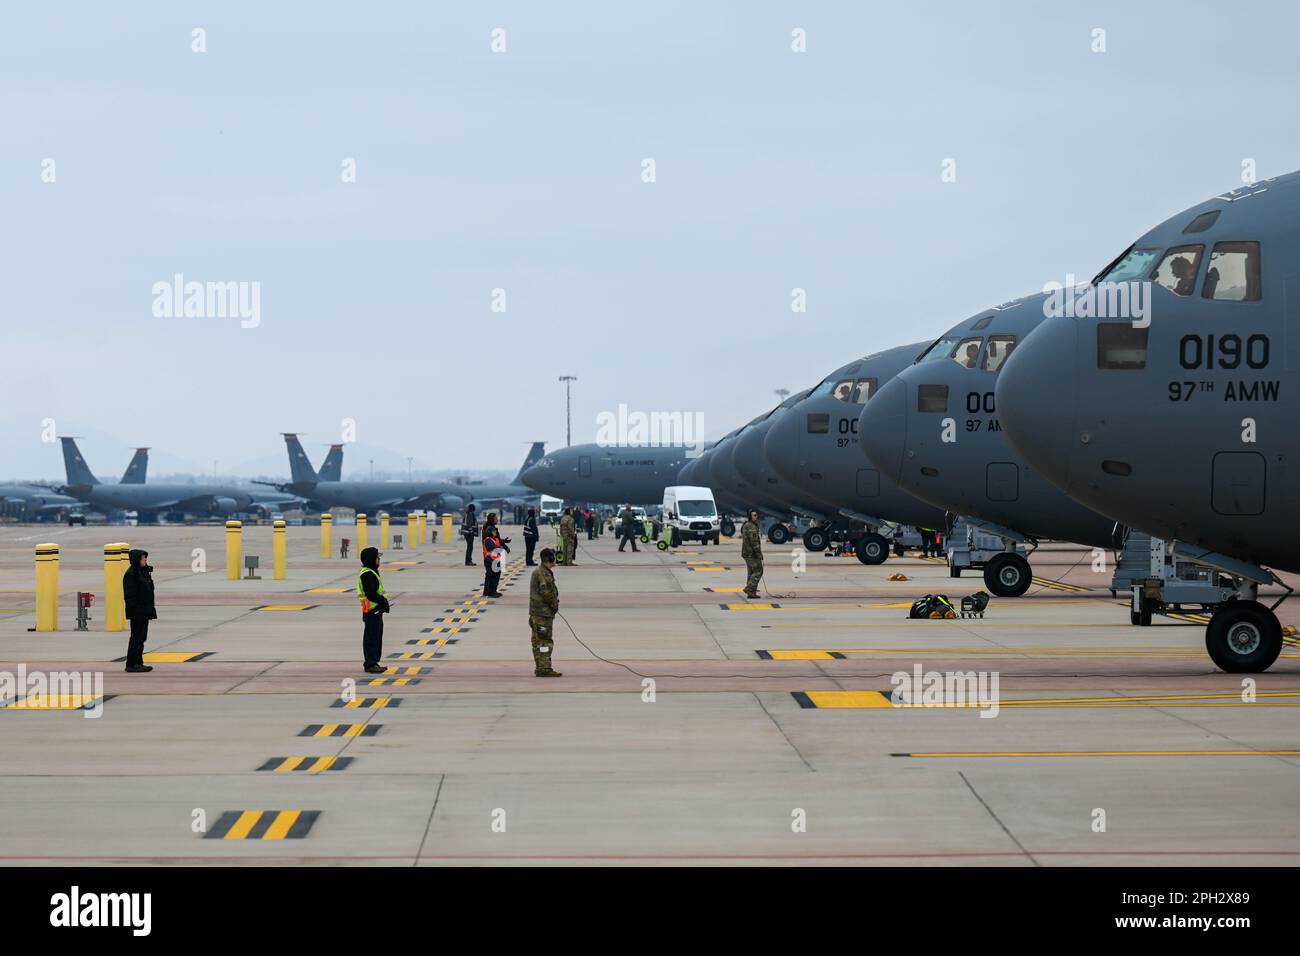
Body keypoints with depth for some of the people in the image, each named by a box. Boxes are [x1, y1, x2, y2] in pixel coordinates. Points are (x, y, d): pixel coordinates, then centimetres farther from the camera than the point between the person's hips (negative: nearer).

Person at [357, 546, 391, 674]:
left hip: (376, 610, 11)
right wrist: (383, 602, -18)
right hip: (371, 610, -11)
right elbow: (370, 594, -24)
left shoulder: (372, 572, 17)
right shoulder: (367, 574, -17)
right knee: (371, 638, -7)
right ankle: (370, 664, -4)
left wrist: (384, 602, 9)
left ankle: (373, 663, 22)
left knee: (377, 637, 16)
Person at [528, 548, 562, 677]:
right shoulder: (544, 574, -17)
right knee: (545, 641, -8)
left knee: (538, 641, 14)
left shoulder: (537, 572, 16)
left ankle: (540, 668, 21)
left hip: (535, 612, 10)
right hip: (544, 613, -10)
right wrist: (555, 605, -9)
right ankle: (544, 668, -8)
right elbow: (546, 592, -23)